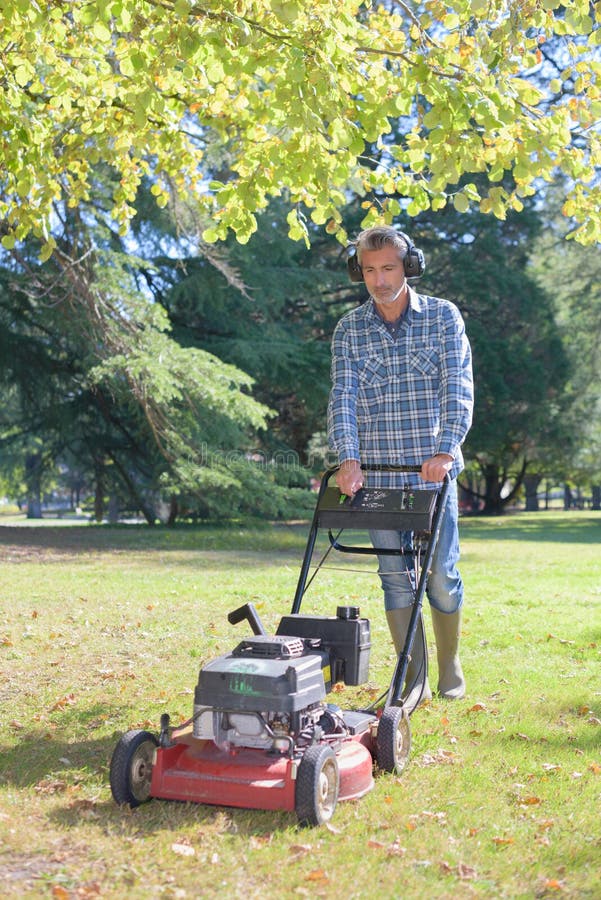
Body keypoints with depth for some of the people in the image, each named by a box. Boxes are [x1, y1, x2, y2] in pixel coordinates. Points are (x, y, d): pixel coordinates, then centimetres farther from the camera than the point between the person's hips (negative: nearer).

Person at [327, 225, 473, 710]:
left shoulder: (444, 316, 1)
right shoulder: (348, 330, 6)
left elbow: (458, 389, -8)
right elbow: (343, 398, -3)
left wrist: (444, 451, -22)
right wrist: (348, 459, -18)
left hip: (433, 468, -2)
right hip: (376, 470, 2)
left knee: (440, 572, 1)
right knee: (395, 574, 3)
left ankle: (450, 664, 22)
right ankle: (413, 679, 12)